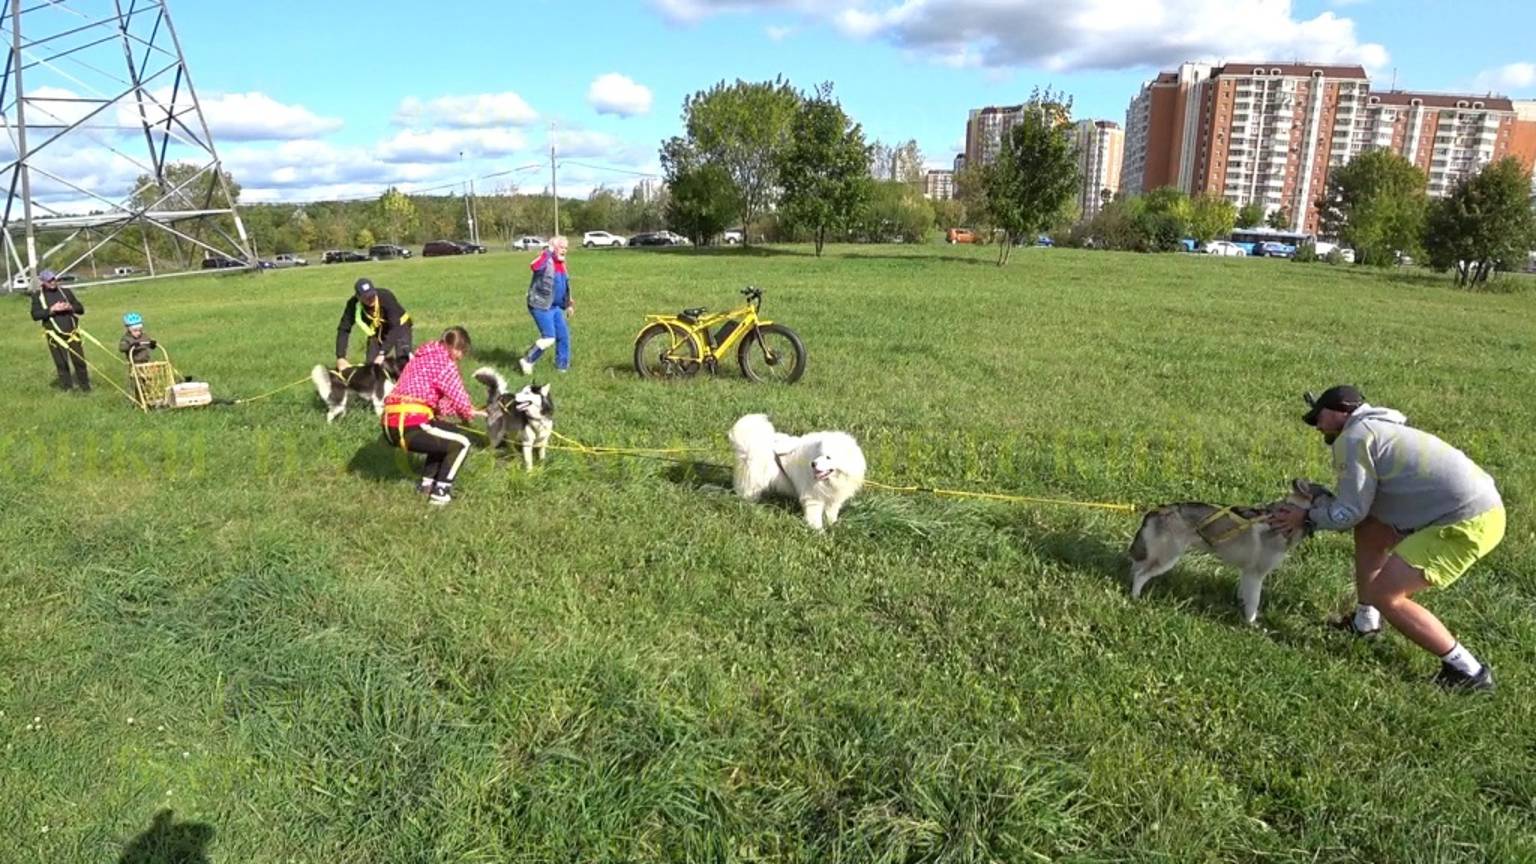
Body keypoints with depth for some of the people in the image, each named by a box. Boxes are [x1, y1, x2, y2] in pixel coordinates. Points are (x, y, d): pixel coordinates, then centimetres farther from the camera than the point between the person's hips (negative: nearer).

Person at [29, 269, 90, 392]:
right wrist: (51, 310, -18)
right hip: (55, 335, -1)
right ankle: (66, 388, 13)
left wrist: (70, 307, -12)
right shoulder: (37, 296, 3)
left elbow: (81, 309, 9)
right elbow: (35, 315, -7)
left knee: (80, 361, 0)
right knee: (61, 363, 4)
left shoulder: (66, 291, 9)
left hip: (72, 332, 1)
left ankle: (85, 386, 11)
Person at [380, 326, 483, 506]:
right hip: (410, 426, -9)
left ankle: (427, 483, 26)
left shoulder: (422, 357, 23)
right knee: (461, 443, 6)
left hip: (390, 427, 9)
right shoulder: (444, 362, -5)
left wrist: (462, 410, 23)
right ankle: (440, 492, 2)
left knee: (445, 436, 29)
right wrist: (469, 413, 16)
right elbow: (458, 397, -4)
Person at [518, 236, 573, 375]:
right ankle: (527, 360, 6)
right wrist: (548, 252, -36)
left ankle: (562, 365, 22)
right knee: (549, 338, -10)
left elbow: (564, 286, 23)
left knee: (563, 335, 9)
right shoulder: (546, 261, -15)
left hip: (555, 306, 9)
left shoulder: (561, 264, 12)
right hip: (541, 306, -9)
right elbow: (534, 266, -38)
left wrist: (568, 304, 26)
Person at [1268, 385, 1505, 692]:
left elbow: (1350, 513, -9)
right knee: (1368, 529, 21)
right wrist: (1318, 502, 16)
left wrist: (1307, 518, 5)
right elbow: (1363, 507, 22)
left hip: (1468, 522, -10)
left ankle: (1468, 672, 3)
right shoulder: (1379, 428, 21)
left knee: (1383, 594, -8)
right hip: (1474, 504, 10)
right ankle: (1365, 621, 28)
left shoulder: (1353, 437, -10)